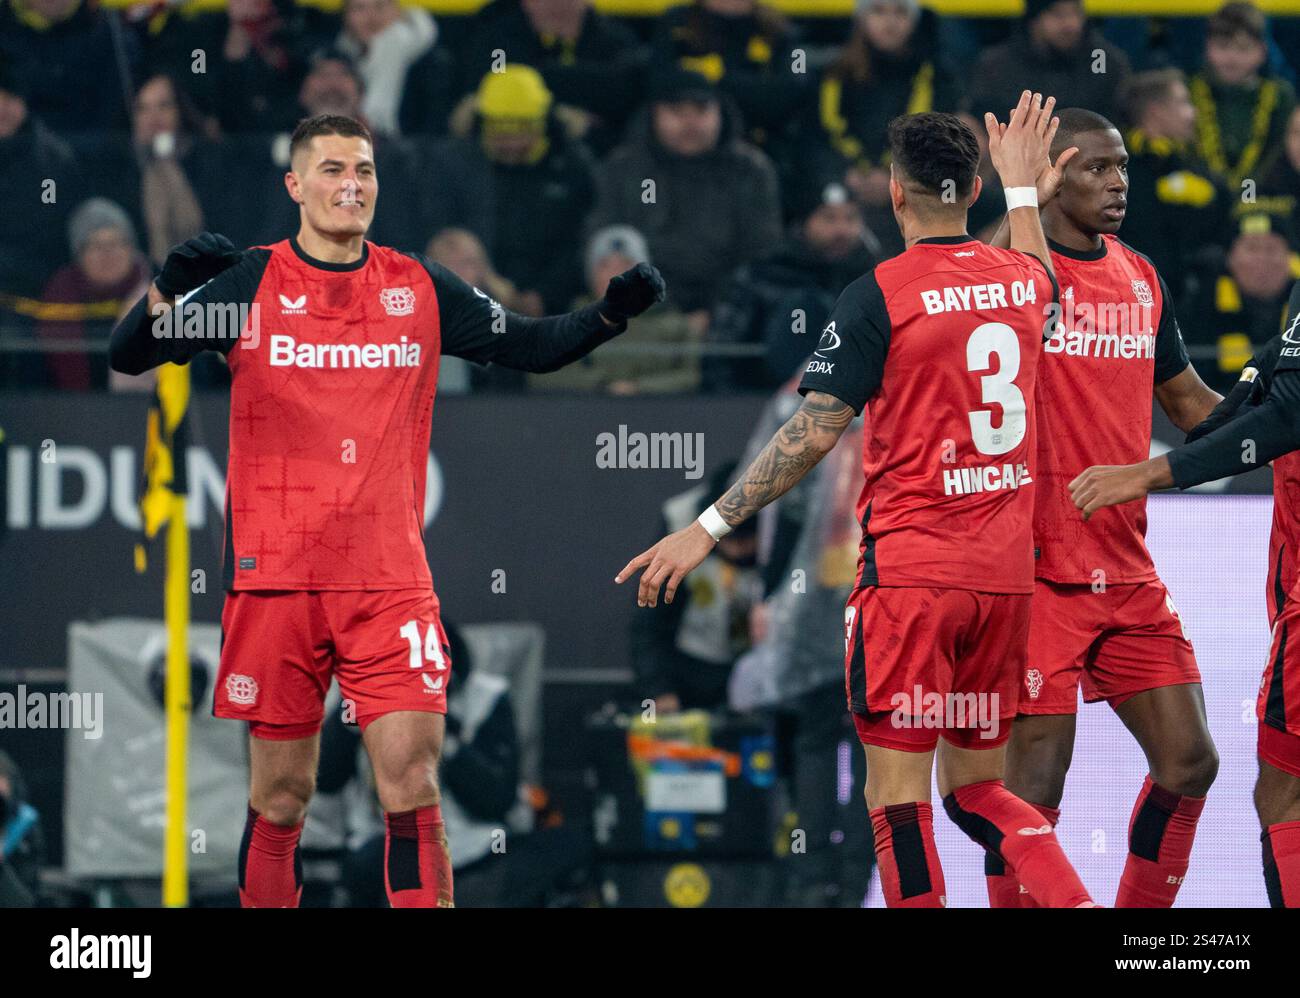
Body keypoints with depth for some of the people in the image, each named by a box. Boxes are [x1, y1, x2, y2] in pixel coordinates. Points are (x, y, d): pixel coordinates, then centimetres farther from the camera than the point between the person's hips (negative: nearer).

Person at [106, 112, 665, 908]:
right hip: (276, 575, -1)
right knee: (281, 797, 4)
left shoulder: (420, 287, 9)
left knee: (414, 787, -8)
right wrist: (168, 289, -25)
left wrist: (612, 311, -3)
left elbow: (530, 346, 14)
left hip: (390, 580, 1)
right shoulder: (252, 282, 2)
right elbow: (129, 357, -5)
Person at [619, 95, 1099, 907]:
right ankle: (1078, 902, -6)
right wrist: (1023, 183, 47)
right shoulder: (1021, 277, 7)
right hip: (1005, 572, 6)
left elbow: (811, 436, -11)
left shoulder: (883, 293, -9)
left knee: (898, 794, -4)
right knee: (978, 788, 14)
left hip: (911, 569, -6)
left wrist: (709, 528, -6)